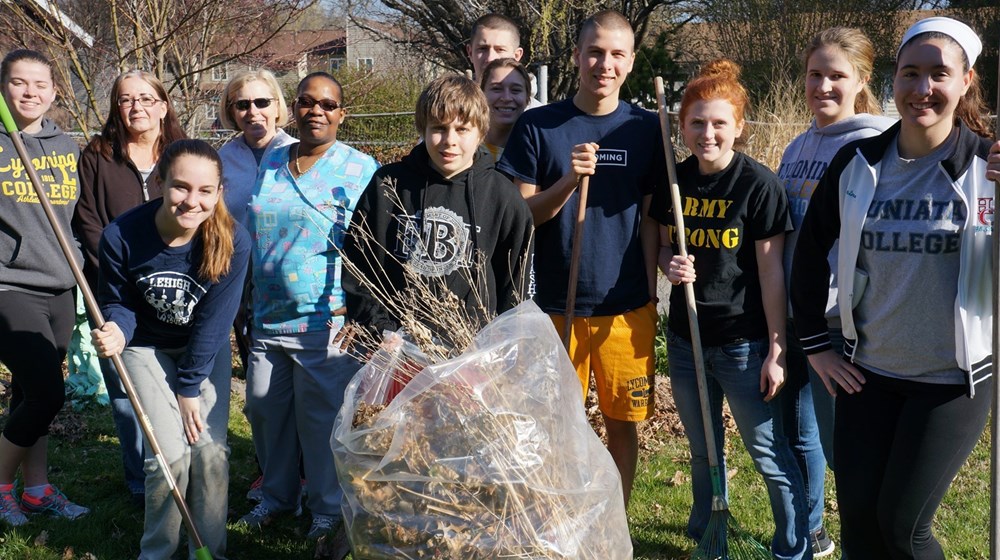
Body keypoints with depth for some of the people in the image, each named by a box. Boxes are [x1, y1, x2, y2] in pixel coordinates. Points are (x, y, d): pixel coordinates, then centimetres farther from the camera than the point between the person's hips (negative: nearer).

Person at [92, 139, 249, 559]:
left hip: (207, 350, 1)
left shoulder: (232, 241, -25)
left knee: (211, 450, -8)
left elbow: (214, 320, -19)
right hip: (148, 347, -1)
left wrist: (190, 387, -14)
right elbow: (117, 302, -9)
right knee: (172, 453, -12)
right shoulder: (122, 236, -26)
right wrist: (116, 331, -31)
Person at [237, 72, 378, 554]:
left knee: (320, 415, 0)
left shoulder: (360, 169, -4)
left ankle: (328, 508, 16)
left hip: (324, 320, -6)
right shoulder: (270, 163, 13)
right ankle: (278, 496, 32)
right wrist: (252, 306, 20)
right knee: (265, 409, 13)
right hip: (268, 316, 6)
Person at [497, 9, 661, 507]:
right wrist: (568, 180, -20)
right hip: (554, 303, -1)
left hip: (626, 307, 1)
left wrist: (650, 296, 3)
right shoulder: (536, 126, -1)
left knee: (623, 424, 9)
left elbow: (650, 219, 7)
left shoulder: (646, 129, 3)